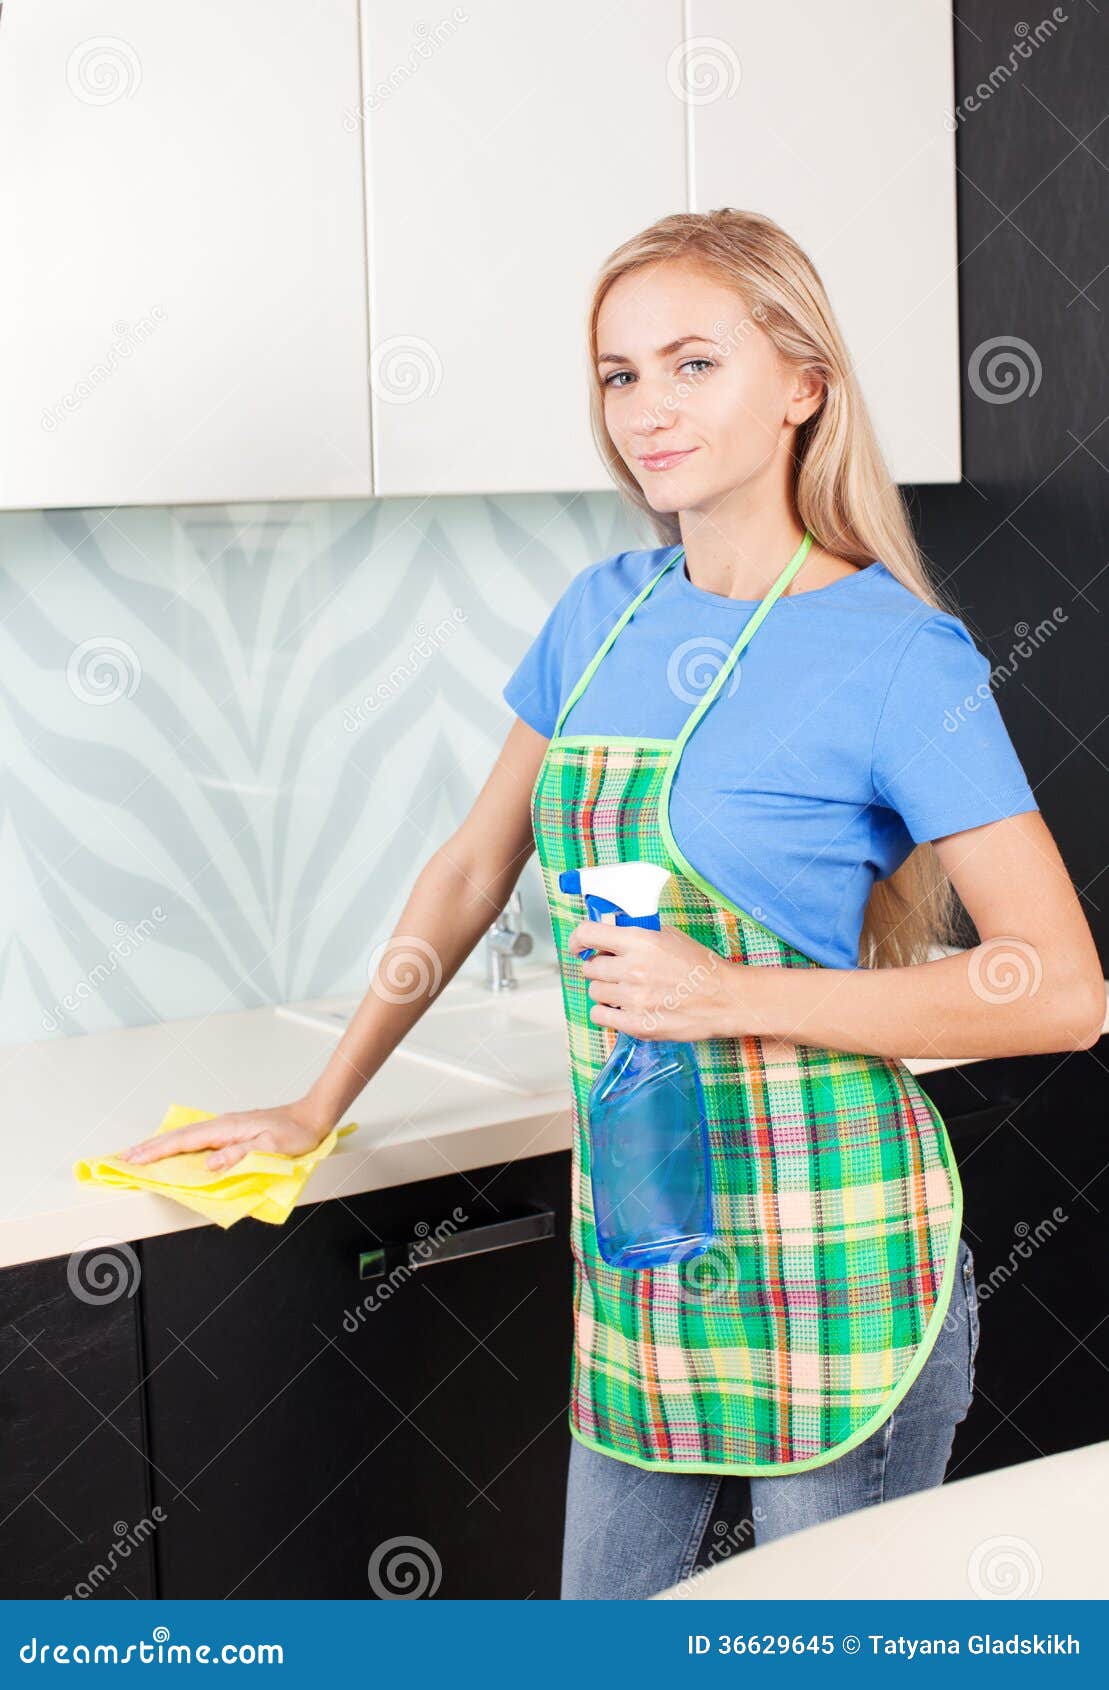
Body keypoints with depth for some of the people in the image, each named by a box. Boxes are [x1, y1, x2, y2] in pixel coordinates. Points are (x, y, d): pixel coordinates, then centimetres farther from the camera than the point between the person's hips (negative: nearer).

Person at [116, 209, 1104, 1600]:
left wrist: (735, 996, -22)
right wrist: (318, 1108, 18)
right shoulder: (603, 613, 6)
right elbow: (474, 868, 16)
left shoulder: (900, 658, -12)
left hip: (826, 1248, -6)